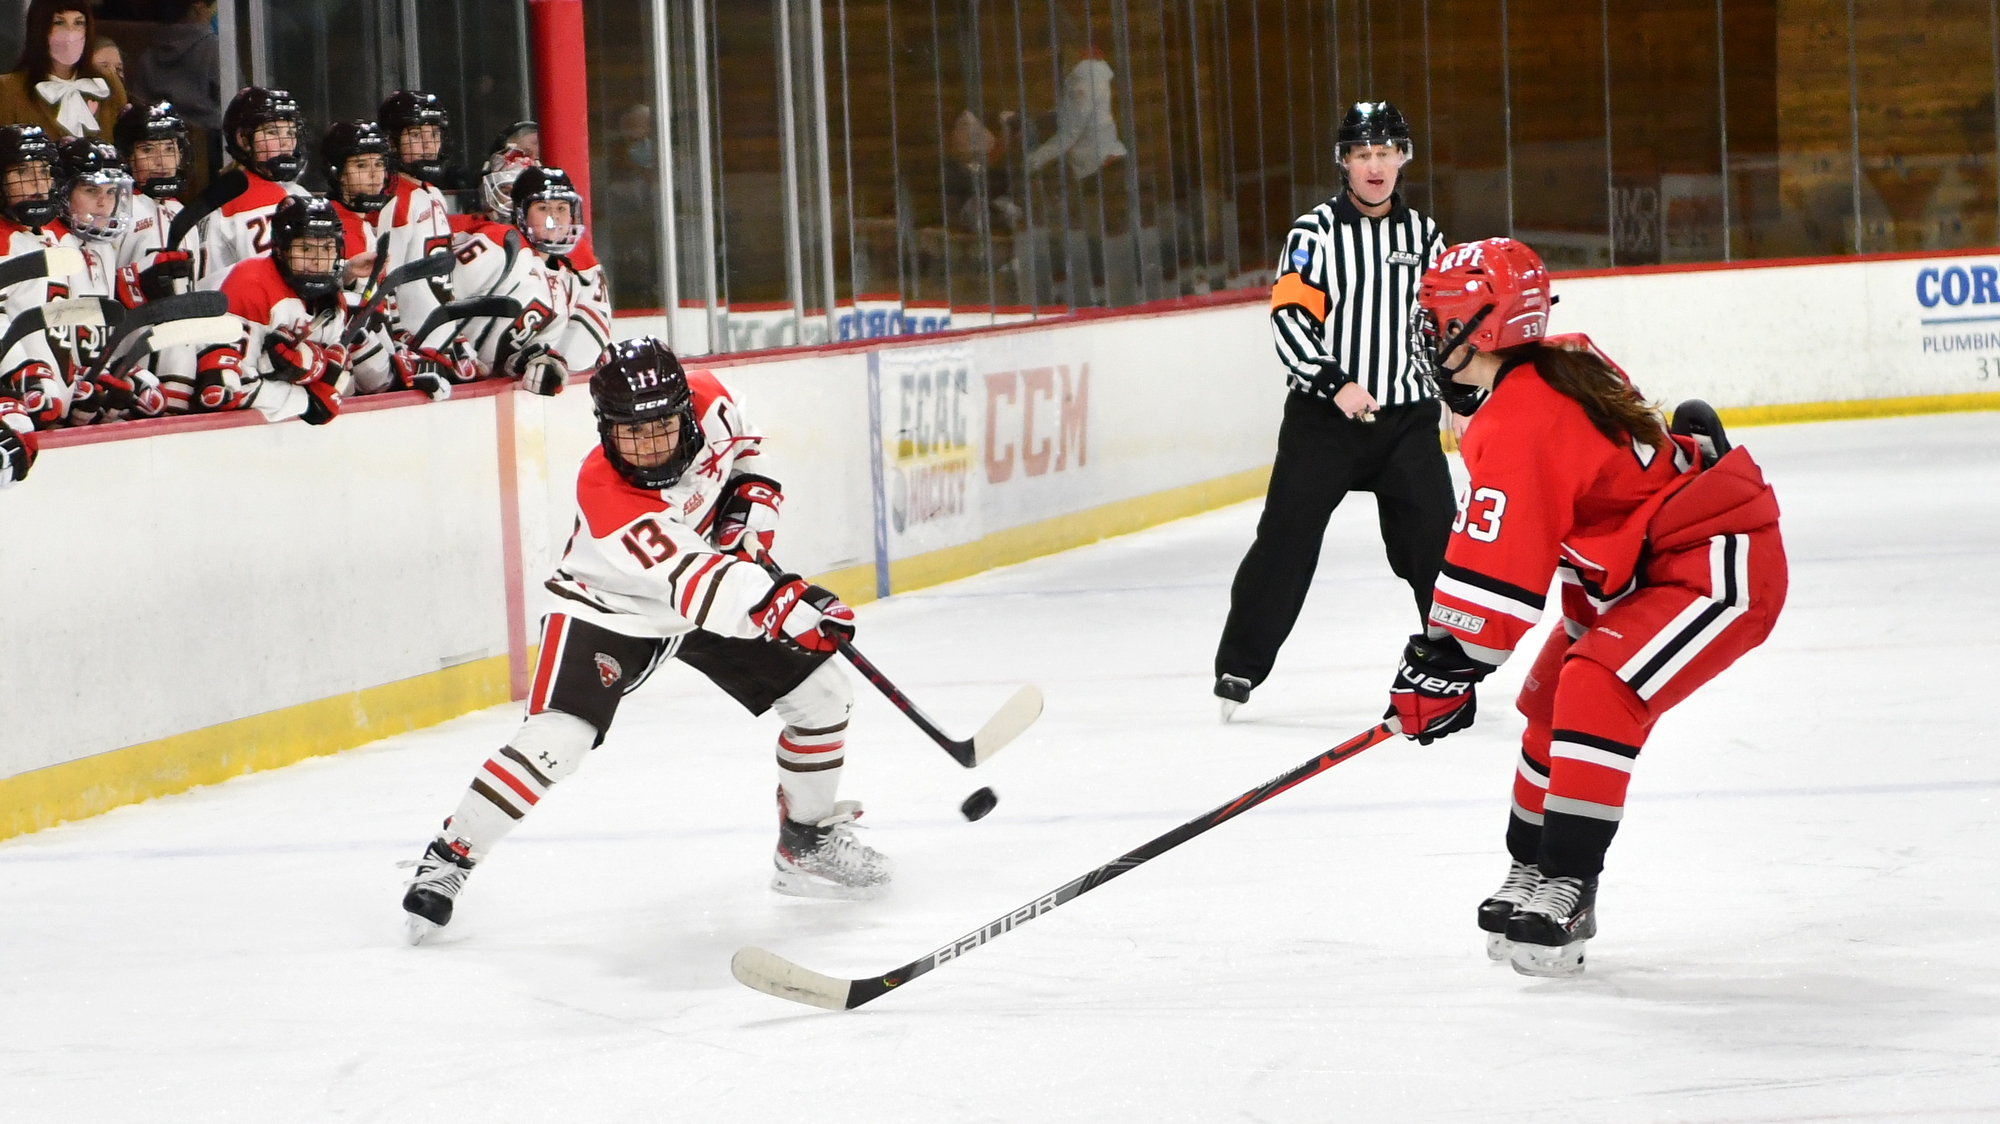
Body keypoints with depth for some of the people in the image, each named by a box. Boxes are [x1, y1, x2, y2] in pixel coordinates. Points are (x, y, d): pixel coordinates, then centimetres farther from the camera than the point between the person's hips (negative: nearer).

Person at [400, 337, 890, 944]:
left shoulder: (705, 399, -21)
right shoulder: (603, 493, -37)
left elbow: (740, 441, 7)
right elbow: (693, 582, -46)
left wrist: (751, 493, -8)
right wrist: (780, 607, -59)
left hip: (715, 589, 6)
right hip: (609, 609, -6)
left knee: (823, 695, 2)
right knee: (556, 736, -24)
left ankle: (808, 842, 23)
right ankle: (447, 858, -10)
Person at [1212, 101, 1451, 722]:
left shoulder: (1424, 235, 11)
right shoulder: (1316, 231, -4)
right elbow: (1289, 318, -12)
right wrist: (1335, 384, -21)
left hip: (1407, 418, 3)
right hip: (1322, 417, -3)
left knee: (1435, 540, -1)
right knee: (1286, 538, -5)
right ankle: (1239, 665, 2)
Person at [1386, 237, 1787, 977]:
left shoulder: (1515, 426, -24)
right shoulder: (1565, 365, 5)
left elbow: (1494, 570, -26)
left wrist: (1444, 665, -22)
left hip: (1722, 566, -12)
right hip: (1652, 560, 12)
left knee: (1597, 691, -26)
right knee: (1554, 693, 14)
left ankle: (1563, 890, -25)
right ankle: (1534, 873, 24)